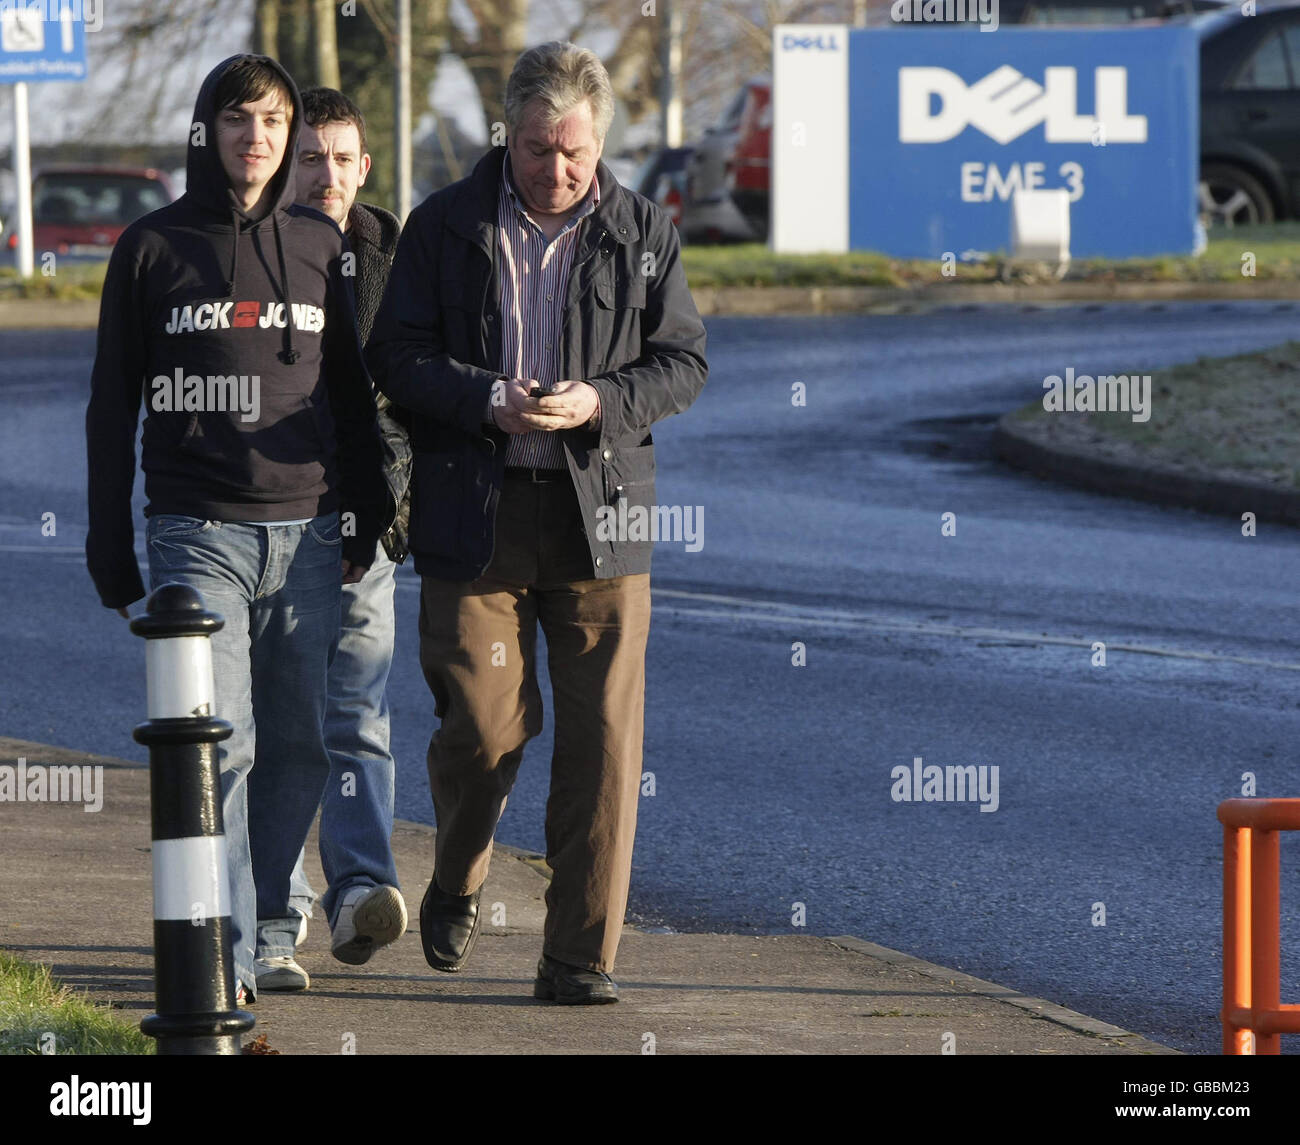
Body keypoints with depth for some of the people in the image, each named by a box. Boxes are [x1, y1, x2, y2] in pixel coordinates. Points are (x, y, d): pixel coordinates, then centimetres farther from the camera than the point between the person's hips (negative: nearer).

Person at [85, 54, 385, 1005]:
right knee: (219, 745, -12)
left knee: (296, 747, 4)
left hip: (308, 534, 3)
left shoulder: (319, 245, 10)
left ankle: (269, 927, 18)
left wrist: (365, 518, 12)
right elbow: (113, 404, 7)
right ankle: (226, 955, -14)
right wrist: (111, 550, 4)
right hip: (197, 532, -3)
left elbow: (352, 392, 16)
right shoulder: (153, 248, 4)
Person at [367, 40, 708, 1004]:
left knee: (603, 740, -4)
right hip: (474, 517, -1)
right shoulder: (445, 227, 4)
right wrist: (488, 400, -15)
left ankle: (581, 956, 1)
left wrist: (602, 402, -12)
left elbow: (683, 362, 7)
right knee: (483, 725, -4)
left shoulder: (643, 232, 7)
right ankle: (456, 889, 26)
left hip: (600, 518, 1)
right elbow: (397, 356, 2)